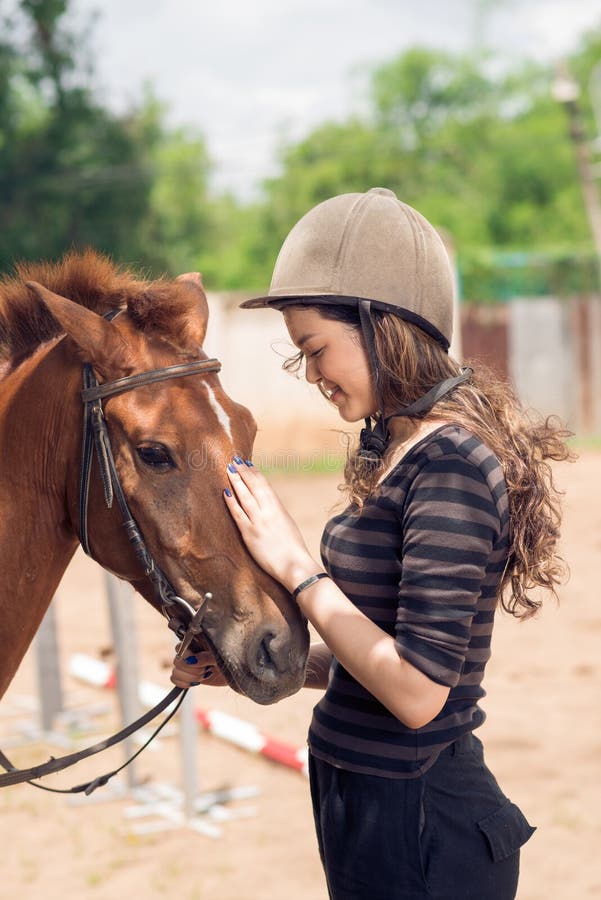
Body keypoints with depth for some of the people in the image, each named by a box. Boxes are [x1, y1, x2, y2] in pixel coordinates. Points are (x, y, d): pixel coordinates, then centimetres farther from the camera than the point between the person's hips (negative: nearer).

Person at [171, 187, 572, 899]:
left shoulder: (449, 467, -22)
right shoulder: (397, 447, 7)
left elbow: (417, 691, -25)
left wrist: (295, 565, -20)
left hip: (418, 837, -9)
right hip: (372, 811, 9)